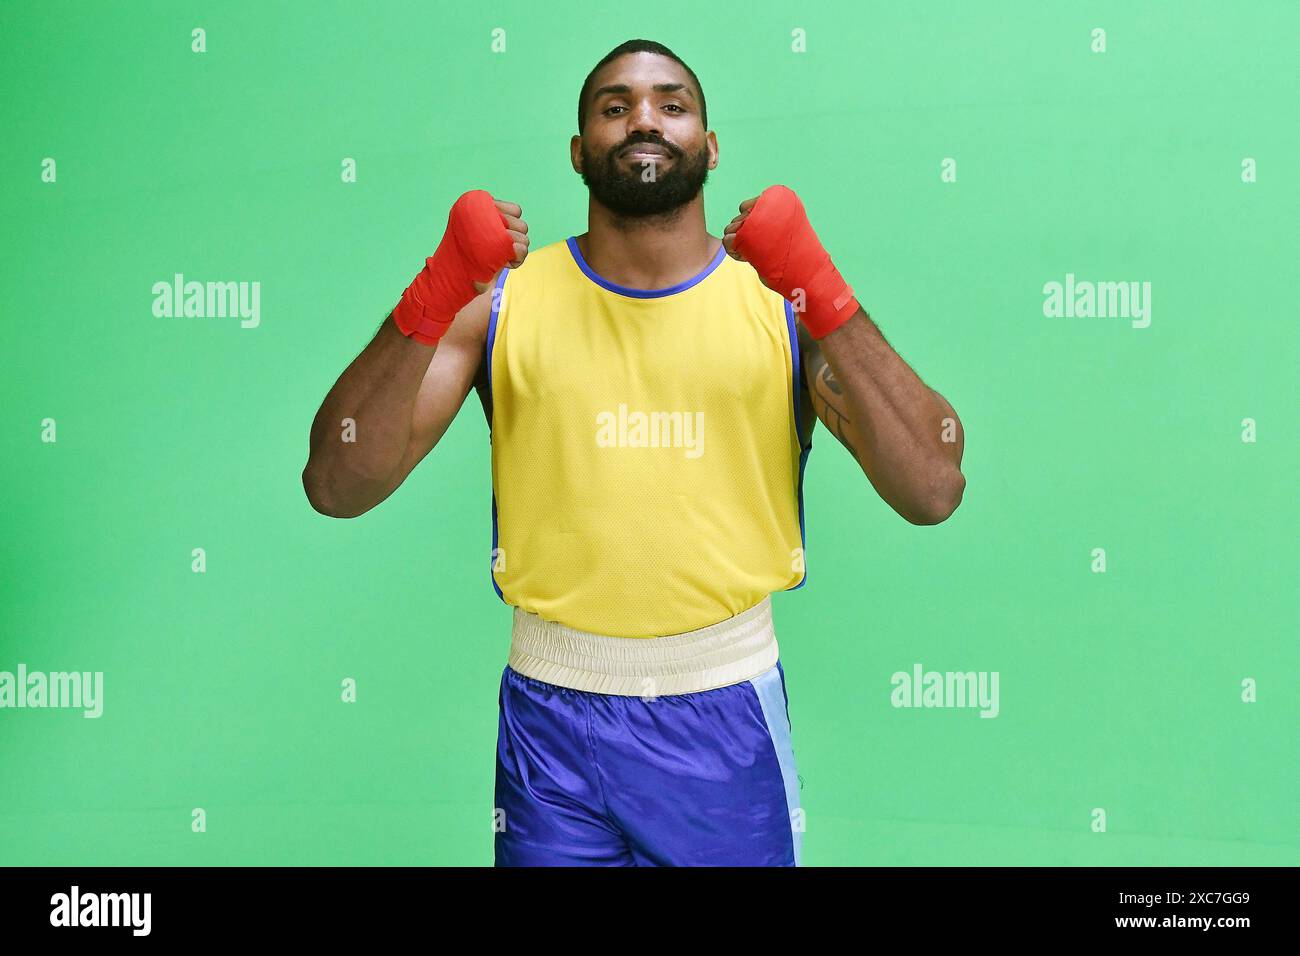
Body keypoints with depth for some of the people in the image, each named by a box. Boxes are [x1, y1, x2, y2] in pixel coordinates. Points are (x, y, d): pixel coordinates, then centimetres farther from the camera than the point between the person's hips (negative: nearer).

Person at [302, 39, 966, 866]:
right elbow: (337, 487, -8)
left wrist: (824, 299, -20)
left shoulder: (780, 298, -1)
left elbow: (934, 492, -12)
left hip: (728, 712, 0)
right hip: (554, 713, 0)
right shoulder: (504, 299, 0)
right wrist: (434, 298, -19)